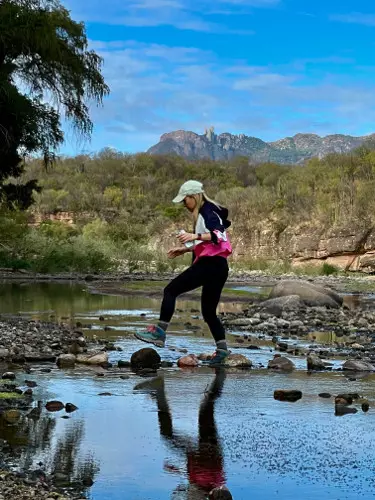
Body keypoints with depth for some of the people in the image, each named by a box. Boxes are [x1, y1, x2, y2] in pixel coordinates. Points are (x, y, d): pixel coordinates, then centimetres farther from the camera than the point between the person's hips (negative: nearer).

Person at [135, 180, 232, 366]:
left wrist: (195, 236, -34)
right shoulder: (205, 213, 23)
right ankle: (221, 349, 6)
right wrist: (185, 249, 27)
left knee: (171, 290, -9)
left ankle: (159, 332, -14)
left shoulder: (207, 212, -7)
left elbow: (219, 235, -24)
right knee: (209, 312, 13)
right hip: (217, 267, 11)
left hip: (210, 264, -11)